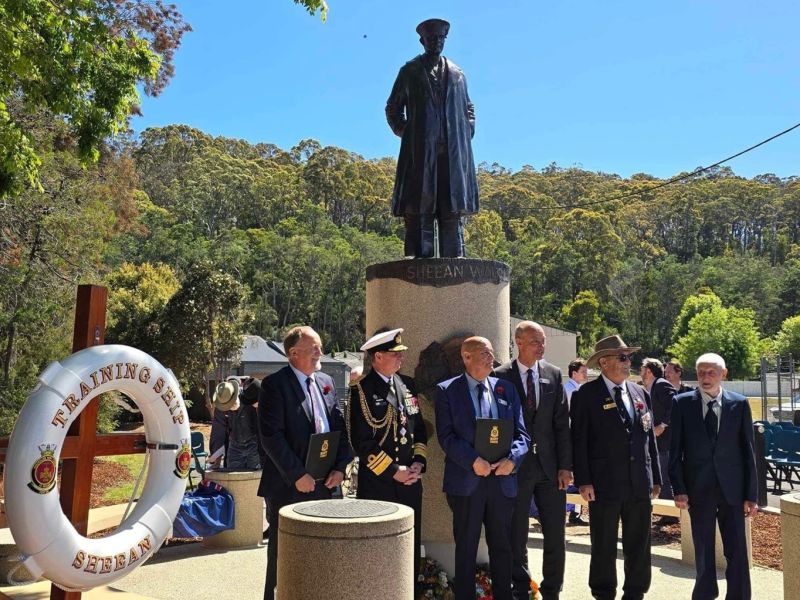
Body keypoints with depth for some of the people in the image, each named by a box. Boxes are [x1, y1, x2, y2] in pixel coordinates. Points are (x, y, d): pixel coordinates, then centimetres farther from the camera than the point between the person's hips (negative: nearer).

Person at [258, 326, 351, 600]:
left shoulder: (326, 381, 11)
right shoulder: (275, 384, -10)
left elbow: (340, 426, 10)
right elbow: (271, 436, -16)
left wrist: (340, 467, -2)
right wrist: (297, 475, -17)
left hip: (324, 483, 6)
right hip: (288, 485, -6)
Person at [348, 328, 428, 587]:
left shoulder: (408, 385, 9)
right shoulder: (362, 390, -10)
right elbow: (361, 441, -13)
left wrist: (418, 462, 0)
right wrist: (393, 471, -13)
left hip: (411, 480, 6)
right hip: (377, 482, -6)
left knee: (410, 547, 13)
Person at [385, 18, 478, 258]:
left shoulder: (457, 73, 21)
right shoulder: (410, 71, 14)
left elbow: (468, 108, 27)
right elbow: (393, 108, 15)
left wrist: (467, 134, 11)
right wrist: (406, 133, 3)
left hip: (454, 151, 3)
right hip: (420, 150, -2)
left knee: (454, 210, -4)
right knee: (419, 210, -9)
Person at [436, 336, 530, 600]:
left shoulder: (506, 389, 9)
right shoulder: (447, 391, -1)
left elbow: (521, 432, 6)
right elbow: (447, 435, -9)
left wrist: (512, 459, -12)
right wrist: (473, 461, -19)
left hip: (502, 479, 4)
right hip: (466, 480, -3)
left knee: (502, 546, 13)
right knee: (466, 548, 8)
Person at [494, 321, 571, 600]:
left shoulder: (554, 374, 4)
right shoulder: (501, 376, -5)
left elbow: (562, 423, 4)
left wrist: (565, 466, -1)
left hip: (550, 466, 3)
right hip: (516, 466, -3)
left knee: (555, 535, 9)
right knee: (517, 536, 9)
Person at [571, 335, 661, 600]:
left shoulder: (641, 394, 11)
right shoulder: (586, 395, -5)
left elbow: (649, 438, 14)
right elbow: (579, 440, -6)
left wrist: (656, 478, 12)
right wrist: (583, 481, -11)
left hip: (640, 485, 5)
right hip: (604, 484, -4)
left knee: (639, 547, 11)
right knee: (604, 548, 6)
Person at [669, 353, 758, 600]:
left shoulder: (739, 404, 0)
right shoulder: (682, 403, -2)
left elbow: (748, 451, 1)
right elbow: (675, 450, -1)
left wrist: (751, 494, -1)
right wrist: (679, 489, -7)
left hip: (732, 488, 0)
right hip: (698, 488, 0)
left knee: (737, 551, 3)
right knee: (703, 550, 12)